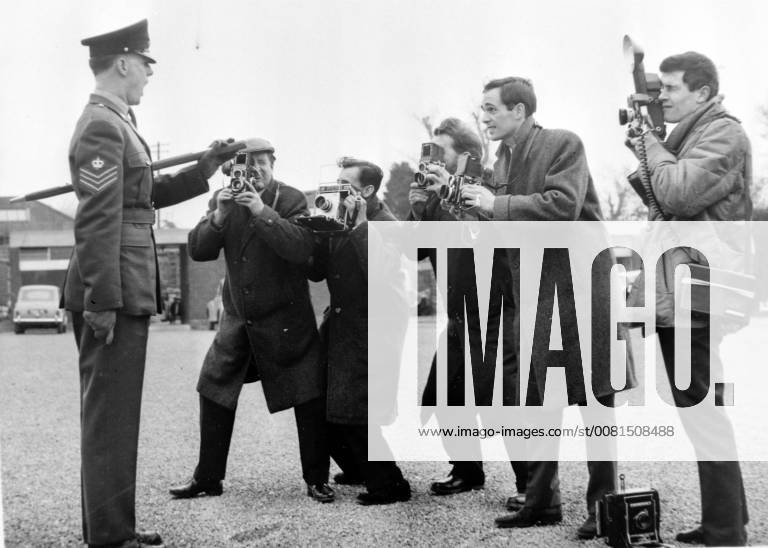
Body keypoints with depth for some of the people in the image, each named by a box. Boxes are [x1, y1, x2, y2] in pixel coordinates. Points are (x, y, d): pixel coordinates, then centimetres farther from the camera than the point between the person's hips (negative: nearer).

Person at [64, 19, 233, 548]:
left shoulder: (117, 123, 18)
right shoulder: (102, 126, -14)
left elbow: (150, 193, 22)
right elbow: (98, 221, -19)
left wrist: (208, 166, 17)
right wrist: (102, 301, -21)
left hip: (127, 293, 10)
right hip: (114, 296, -10)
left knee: (116, 416, 15)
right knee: (110, 417, -3)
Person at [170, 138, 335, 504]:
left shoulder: (291, 199, -10)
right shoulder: (223, 199, 3)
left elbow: (302, 249, -25)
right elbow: (198, 251, -4)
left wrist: (263, 212, -32)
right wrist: (218, 217, -21)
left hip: (286, 320, -4)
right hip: (237, 318, 4)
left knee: (309, 399, -4)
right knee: (213, 393, 6)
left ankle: (317, 480, 11)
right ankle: (208, 478, 19)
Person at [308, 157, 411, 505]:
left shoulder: (385, 225, -12)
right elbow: (315, 272, 5)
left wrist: (359, 224, -25)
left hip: (372, 329, -7)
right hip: (339, 325, 8)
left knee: (353, 413, -8)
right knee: (322, 407, 11)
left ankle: (389, 486, 9)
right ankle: (358, 470, 33)